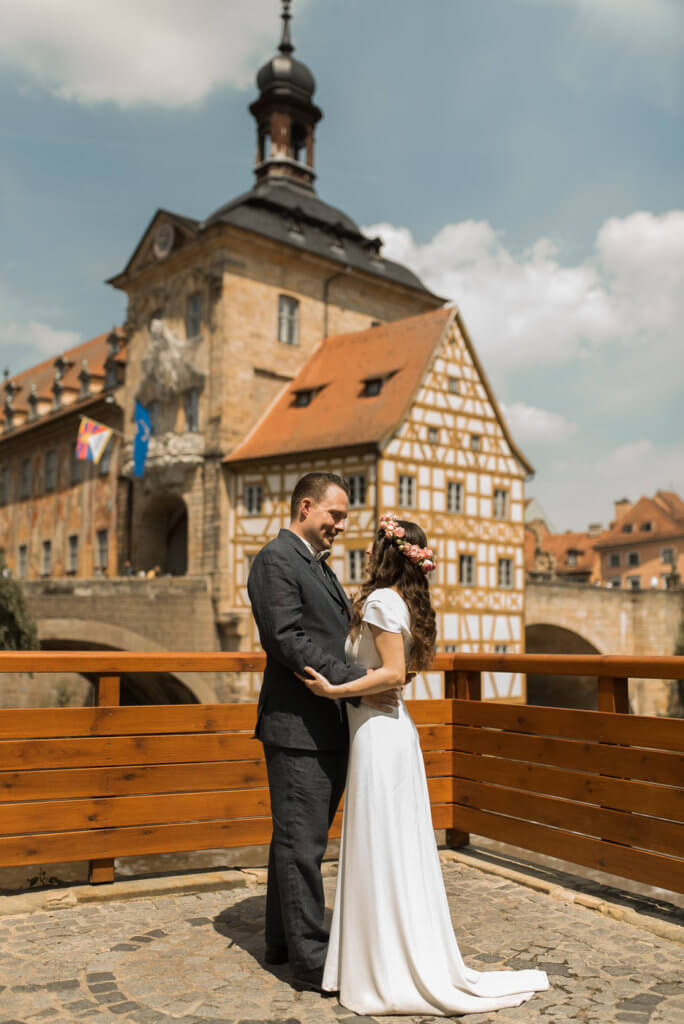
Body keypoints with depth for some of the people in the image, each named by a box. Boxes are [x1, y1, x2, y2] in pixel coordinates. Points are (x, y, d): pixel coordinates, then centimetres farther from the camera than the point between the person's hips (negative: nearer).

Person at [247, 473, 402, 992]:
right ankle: (311, 958, 10)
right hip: (299, 726, -10)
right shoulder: (276, 559, -11)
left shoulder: (321, 568, 19)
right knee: (302, 844, 0)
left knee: (297, 839, 18)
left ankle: (284, 939, 31)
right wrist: (360, 678, -21)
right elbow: (289, 641, -20)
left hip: (328, 729, 10)